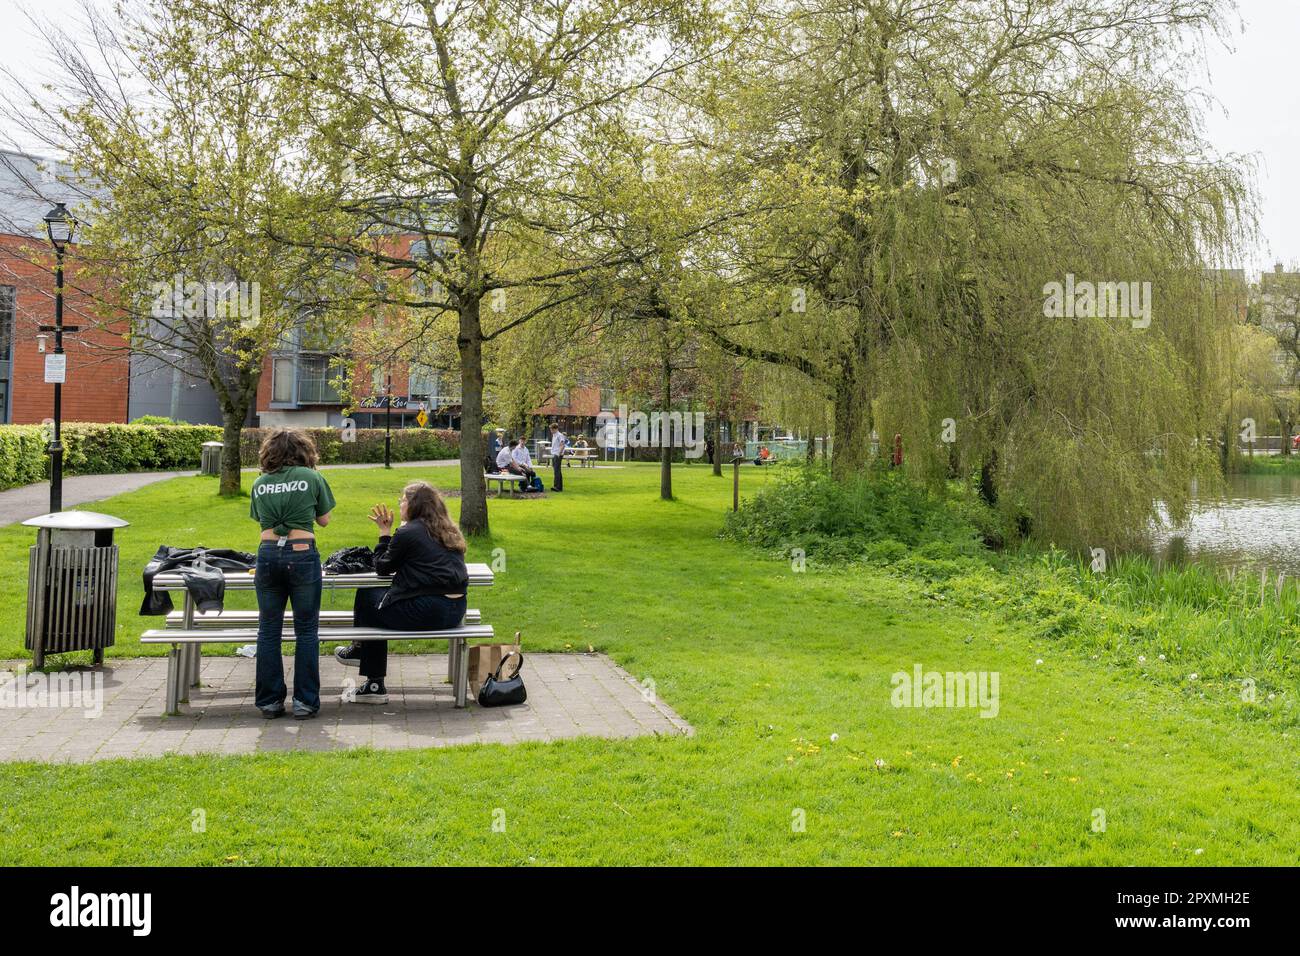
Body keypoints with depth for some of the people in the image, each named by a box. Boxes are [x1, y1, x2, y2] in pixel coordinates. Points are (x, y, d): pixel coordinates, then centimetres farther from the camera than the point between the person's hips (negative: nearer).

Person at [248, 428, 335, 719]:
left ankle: (269, 700, 14)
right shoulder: (312, 478, 1)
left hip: (268, 554, 3)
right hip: (302, 554, -2)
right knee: (306, 630, 5)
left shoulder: (260, 484, 9)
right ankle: (305, 701, 5)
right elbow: (324, 519, 9)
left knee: (268, 630, 10)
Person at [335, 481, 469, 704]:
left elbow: (383, 568, 3)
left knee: (366, 595, 14)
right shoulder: (449, 531, 15)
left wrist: (385, 532, 13)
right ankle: (374, 685, 28)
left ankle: (359, 650, 40)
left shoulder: (407, 533, -8)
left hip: (428, 613, -8)